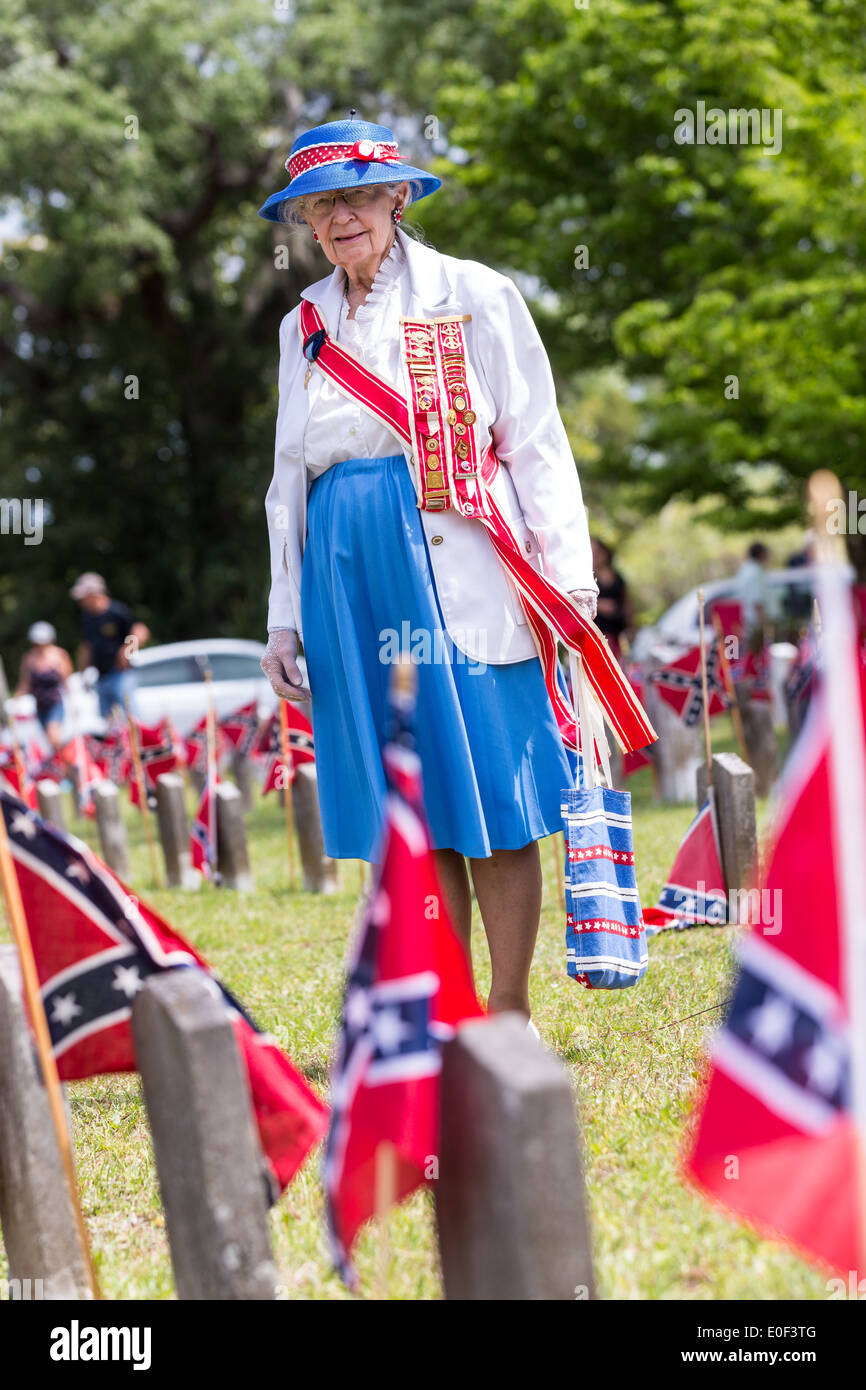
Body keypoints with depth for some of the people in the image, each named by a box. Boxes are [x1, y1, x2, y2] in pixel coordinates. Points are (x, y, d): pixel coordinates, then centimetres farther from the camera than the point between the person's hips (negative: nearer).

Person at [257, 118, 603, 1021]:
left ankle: (511, 1012, 2)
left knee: (489, 790, -5)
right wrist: (284, 618, 17)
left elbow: (535, 443, 2)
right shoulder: (304, 325, 18)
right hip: (348, 569, 4)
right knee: (409, 806, 4)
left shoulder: (471, 295, 5)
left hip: (457, 562, -4)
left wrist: (568, 574, -7)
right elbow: (290, 478, 22)